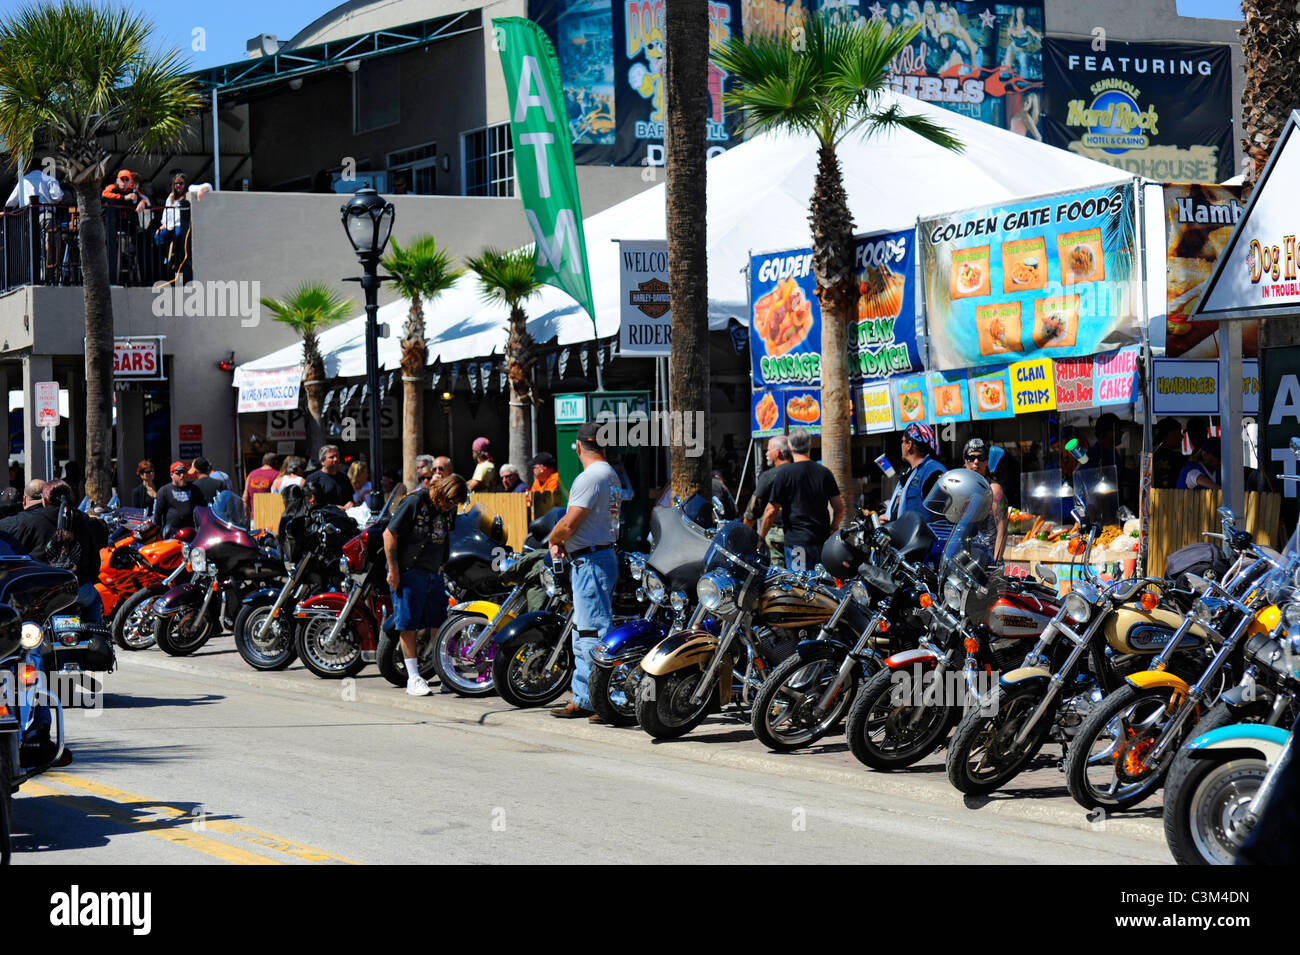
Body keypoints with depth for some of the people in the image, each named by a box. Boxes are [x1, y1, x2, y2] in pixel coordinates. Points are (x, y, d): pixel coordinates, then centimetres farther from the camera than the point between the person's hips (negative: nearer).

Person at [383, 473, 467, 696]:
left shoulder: (449, 508, 6)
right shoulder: (414, 502, -15)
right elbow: (389, 534, -14)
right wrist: (393, 570, -14)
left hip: (434, 574, 7)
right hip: (409, 572, -6)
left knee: (439, 623, 5)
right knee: (408, 624, -3)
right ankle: (413, 678, 0)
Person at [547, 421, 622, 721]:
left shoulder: (590, 477, -15)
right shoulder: (611, 475, 16)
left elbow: (568, 524, -19)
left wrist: (552, 540, 1)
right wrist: (562, 541, 11)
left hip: (590, 561, -10)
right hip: (604, 554, 10)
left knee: (595, 633, -11)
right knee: (583, 635, 15)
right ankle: (583, 699, 20)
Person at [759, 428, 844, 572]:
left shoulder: (783, 473, -6)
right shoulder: (824, 472, 8)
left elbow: (771, 511, -7)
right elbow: (840, 508, 9)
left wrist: (760, 537, 5)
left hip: (797, 542, -5)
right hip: (822, 541, 5)